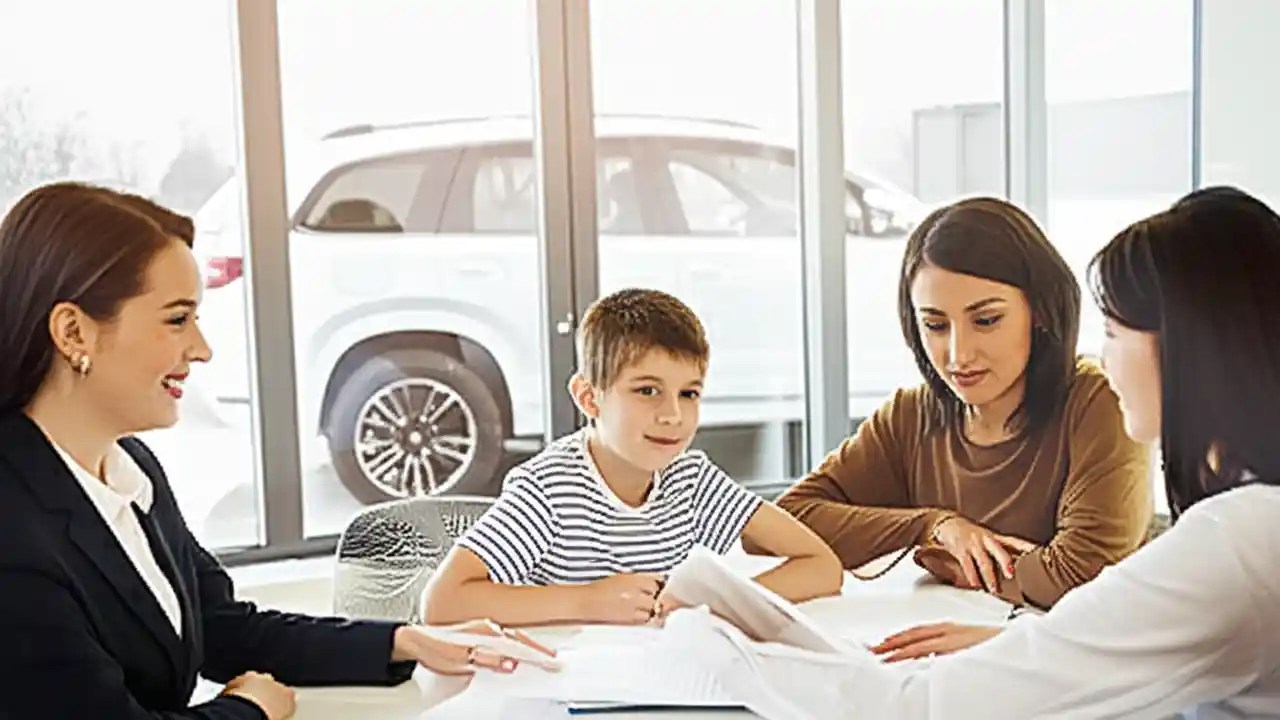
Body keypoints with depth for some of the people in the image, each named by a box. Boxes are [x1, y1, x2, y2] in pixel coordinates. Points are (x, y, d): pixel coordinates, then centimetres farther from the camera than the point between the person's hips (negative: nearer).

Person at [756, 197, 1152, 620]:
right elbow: (780, 524, -3)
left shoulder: (1098, 406, -12)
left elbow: (1082, 574, -22)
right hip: (943, 649, 4)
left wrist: (939, 562, -8)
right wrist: (933, 523, -12)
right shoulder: (910, 417, 3)